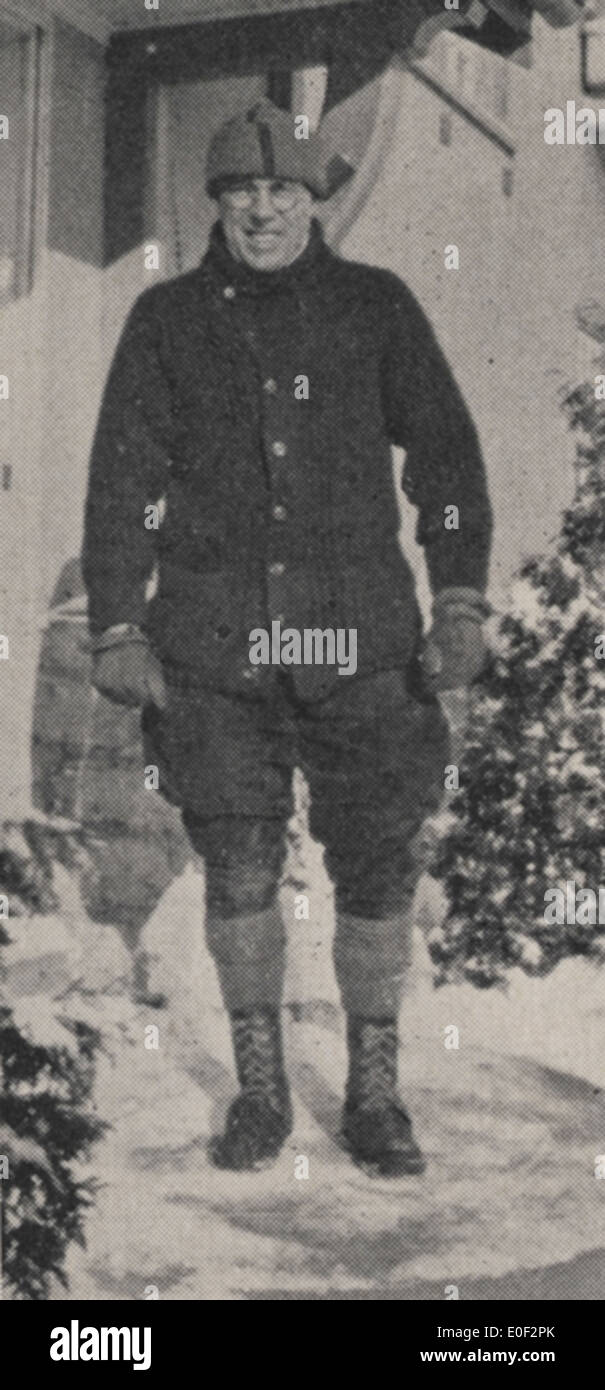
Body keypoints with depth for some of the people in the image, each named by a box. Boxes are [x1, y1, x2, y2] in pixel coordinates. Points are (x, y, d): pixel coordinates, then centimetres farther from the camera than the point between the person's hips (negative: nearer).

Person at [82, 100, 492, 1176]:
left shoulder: (374, 307, 8)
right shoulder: (168, 320, 9)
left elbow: (444, 454, 8)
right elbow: (122, 479, 8)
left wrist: (461, 602, -1)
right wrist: (115, 626, 0)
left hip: (360, 634, 0)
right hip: (214, 637, 1)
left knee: (377, 867, 2)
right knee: (237, 874, 3)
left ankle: (374, 1092, 18)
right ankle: (259, 1089, 20)